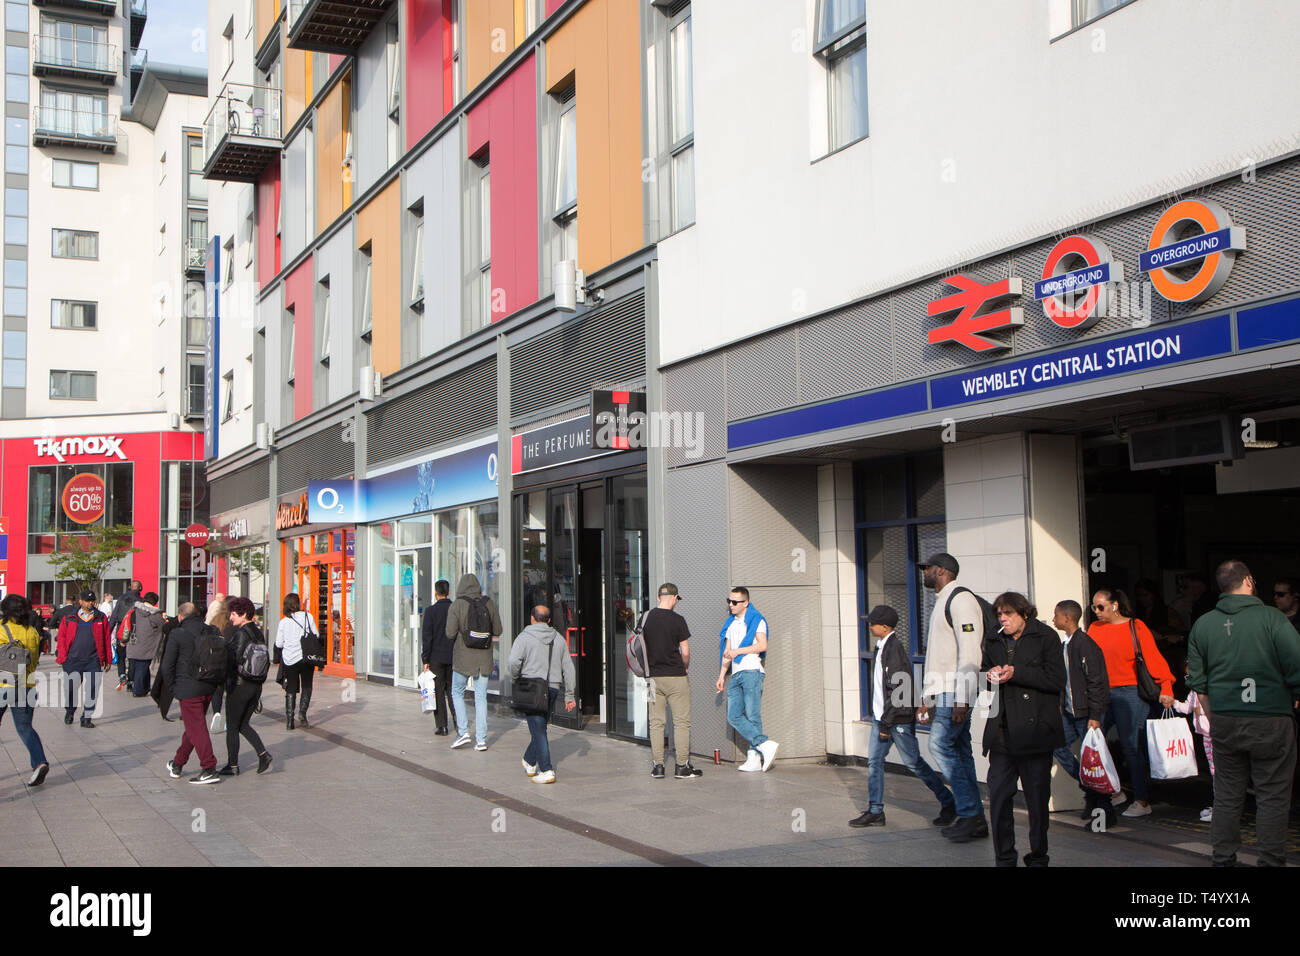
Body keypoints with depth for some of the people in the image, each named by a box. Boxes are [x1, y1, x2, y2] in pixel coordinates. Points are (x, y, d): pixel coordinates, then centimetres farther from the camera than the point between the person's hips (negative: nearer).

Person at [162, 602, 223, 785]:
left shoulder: (177, 635, -10)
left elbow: (167, 665, -10)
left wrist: (173, 687, 2)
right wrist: (213, 680, 14)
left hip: (188, 689, -6)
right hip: (209, 688, 6)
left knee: (196, 729, -2)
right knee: (192, 726, 18)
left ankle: (209, 769, -7)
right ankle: (178, 764, 33)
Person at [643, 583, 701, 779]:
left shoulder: (646, 617, 2)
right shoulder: (677, 620, -10)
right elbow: (685, 652, -10)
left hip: (653, 676, 4)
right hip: (675, 676, -4)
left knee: (656, 722, 9)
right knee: (681, 722, 3)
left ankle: (656, 766, 9)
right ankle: (682, 766, 3)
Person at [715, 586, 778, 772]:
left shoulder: (756, 620, 1)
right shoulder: (731, 624, 22)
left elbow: (763, 645, -10)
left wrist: (738, 651, -14)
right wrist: (722, 675, 21)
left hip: (751, 671, -7)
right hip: (736, 675, 7)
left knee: (753, 716, -9)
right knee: (733, 716, -6)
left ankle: (754, 758, -6)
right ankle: (765, 744, -8)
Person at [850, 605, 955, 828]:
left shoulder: (895, 649, -17)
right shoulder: (881, 647, 11)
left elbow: (898, 690, -21)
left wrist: (887, 723, -19)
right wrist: (881, 720, 15)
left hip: (899, 718, -9)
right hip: (881, 717, 9)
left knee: (913, 762, 0)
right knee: (874, 761, 5)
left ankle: (948, 802, 15)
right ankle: (875, 812, 11)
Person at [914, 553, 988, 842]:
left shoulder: (960, 598, -11)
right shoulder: (942, 602, 22)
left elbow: (969, 652, -19)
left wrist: (962, 699, -23)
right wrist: (927, 698, 22)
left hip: (956, 692, -10)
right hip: (944, 693, 10)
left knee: (941, 745, -12)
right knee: (959, 751, 8)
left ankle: (970, 814, -7)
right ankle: (974, 819, 11)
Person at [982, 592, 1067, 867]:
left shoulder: (1046, 638, 0)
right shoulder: (994, 643, 15)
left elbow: (1057, 680, -9)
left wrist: (1015, 674, -13)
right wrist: (991, 676, 1)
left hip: (1034, 730, -4)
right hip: (1002, 734, 4)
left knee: (1037, 798, 4)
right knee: (997, 794, -1)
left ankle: (1038, 857, 19)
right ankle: (1004, 857, 10)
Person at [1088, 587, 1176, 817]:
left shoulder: (1135, 628, -2)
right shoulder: (1095, 629, 12)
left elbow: (1154, 658, -6)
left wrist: (1165, 688, -15)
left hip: (1129, 693, -5)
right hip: (1101, 693, 5)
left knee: (1131, 746, -3)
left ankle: (1142, 801, 8)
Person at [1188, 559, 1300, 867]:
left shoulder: (1202, 624, 0)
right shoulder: (1271, 617, -12)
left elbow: (1197, 681, 4)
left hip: (1224, 722, 4)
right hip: (1271, 721, -4)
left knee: (1227, 794, 14)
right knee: (1272, 796, 6)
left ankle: (1223, 859, 20)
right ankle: (1271, 860, 9)